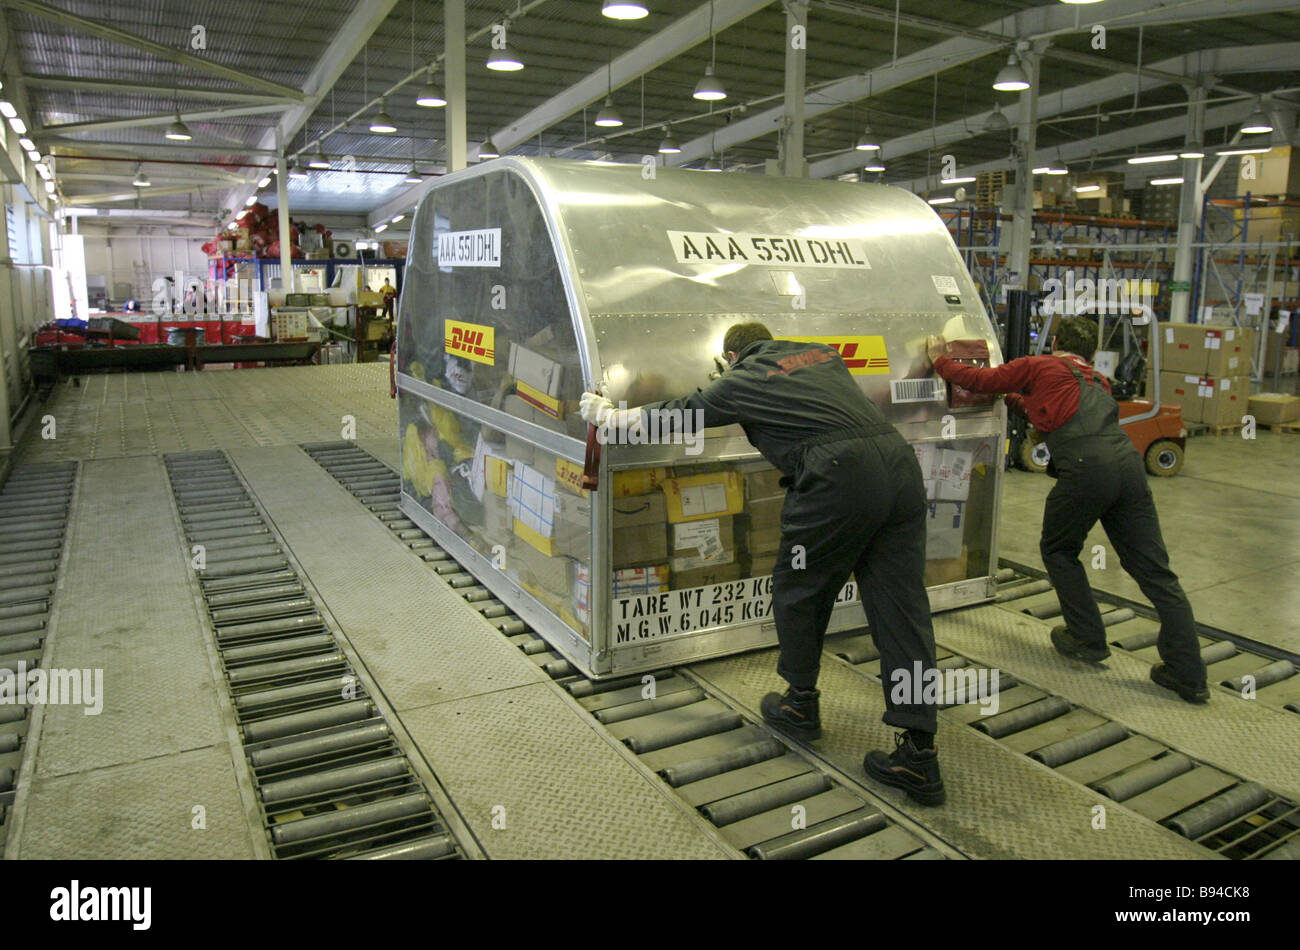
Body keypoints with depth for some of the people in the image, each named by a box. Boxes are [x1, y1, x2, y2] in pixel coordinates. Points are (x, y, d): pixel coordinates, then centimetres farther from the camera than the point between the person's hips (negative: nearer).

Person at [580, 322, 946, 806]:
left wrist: (607, 415, 40)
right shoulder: (824, 353, 28)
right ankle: (919, 756, 8)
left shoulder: (739, 380, 13)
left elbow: (668, 416, 24)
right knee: (901, 606, 6)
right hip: (900, 462, 6)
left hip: (838, 476, -6)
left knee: (798, 591, 16)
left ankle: (801, 705, 33)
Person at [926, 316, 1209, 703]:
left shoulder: (1037, 366, 15)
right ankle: (1189, 674, 7)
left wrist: (939, 359, 35)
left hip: (1085, 470, -5)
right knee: (1155, 572, 7)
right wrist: (1014, 399, 59)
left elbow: (980, 381, 20)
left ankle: (1088, 639, 23)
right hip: (1128, 462, 5)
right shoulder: (1097, 379, 33)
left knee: (1058, 551, 20)